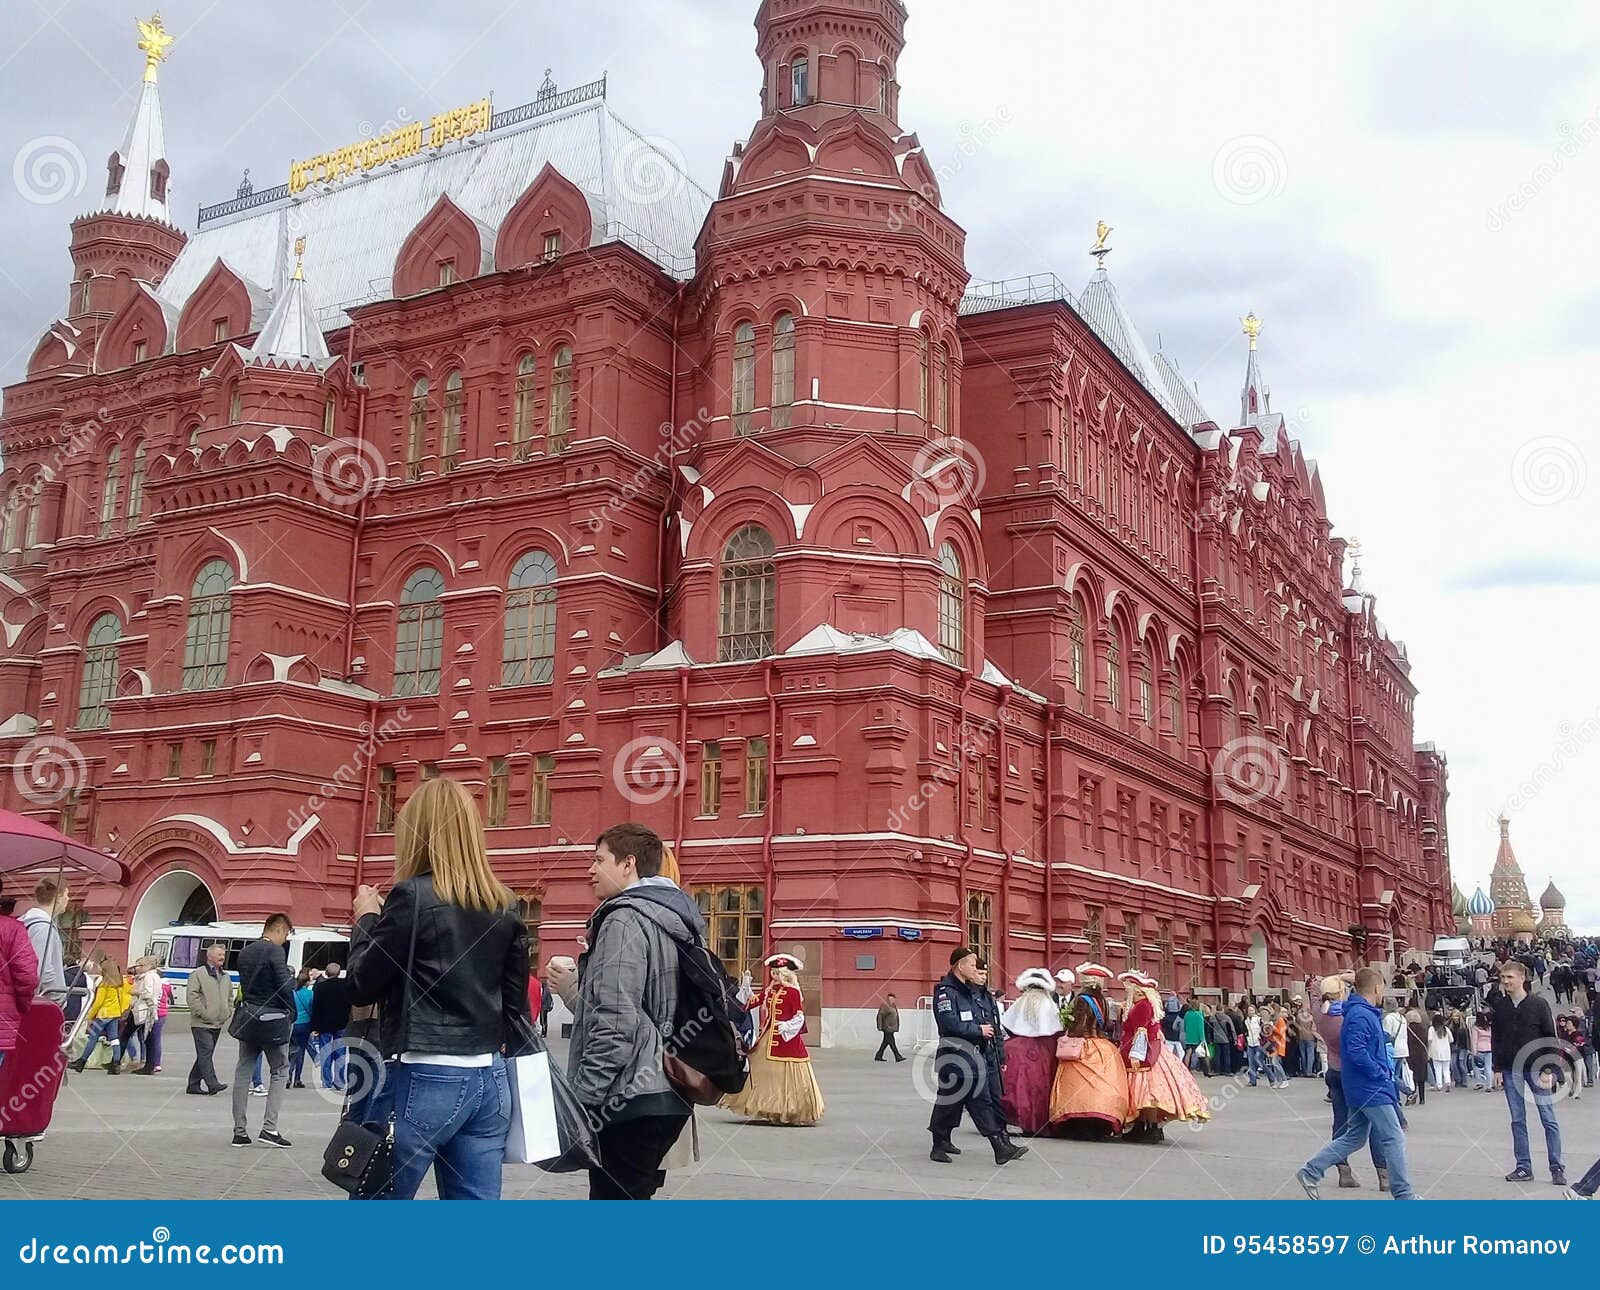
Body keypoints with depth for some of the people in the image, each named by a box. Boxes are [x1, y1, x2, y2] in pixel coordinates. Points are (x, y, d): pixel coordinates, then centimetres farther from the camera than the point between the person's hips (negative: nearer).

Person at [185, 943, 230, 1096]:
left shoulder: (225, 977, 17)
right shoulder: (198, 974, -5)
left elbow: (230, 997, 28)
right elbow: (192, 996, -13)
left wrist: (228, 1012, 13)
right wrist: (203, 1013, -17)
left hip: (217, 1024, 8)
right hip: (201, 1024, -8)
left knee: (204, 1055, 11)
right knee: (206, 1052, -14)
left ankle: (194, 1085, 17)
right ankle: (212, 1084, -20)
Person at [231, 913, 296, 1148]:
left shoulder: (245, 952, 11)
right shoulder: (274, 951, -13)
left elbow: (243, 985, 13)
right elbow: (285, 986, -15)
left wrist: (249, 1007, 14)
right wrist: (292, 1014, -3)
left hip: (248, 1017, 7)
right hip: (272, 1020, -7)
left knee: (243, 1071, 9)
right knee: (280, 1071, 4)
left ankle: (240, 1131, 11)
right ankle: (269, 1127, -4)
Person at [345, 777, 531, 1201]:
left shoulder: (413, 896, -10)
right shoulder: (504, 904, 7)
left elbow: (361, 987, -4)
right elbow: (515, 1000, 11)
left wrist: (366, 919, 9)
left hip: (425, 1078, -6)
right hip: (489, 1079, 6)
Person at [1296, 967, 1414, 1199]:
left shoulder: (1363, 1013, 12)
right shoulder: (1360, 1015, -19)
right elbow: (1356, 1051, -26)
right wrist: (1381, 1073, -17)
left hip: (1360, 1089, 10)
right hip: (1371, 1088, -10)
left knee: (1354, 1137, 15)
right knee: (1394, 1139, -2)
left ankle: (1311, 1173, 14)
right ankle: (1403, 1195, 5)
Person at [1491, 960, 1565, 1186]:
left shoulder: (1538, 1005, -6)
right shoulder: (1499, 1006, 3)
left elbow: (1551, 1038, -5)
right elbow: (1496, 1038, 7)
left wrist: (1548, 1070, -9)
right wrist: (1497, 1068, 3)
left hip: (1536, 1069, -3)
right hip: (1511, 1070, 3)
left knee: (1549, 1119, 0)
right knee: (1518, 1120, 5)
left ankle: (1557, 1168, 9)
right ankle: (1523, 1167, 11)